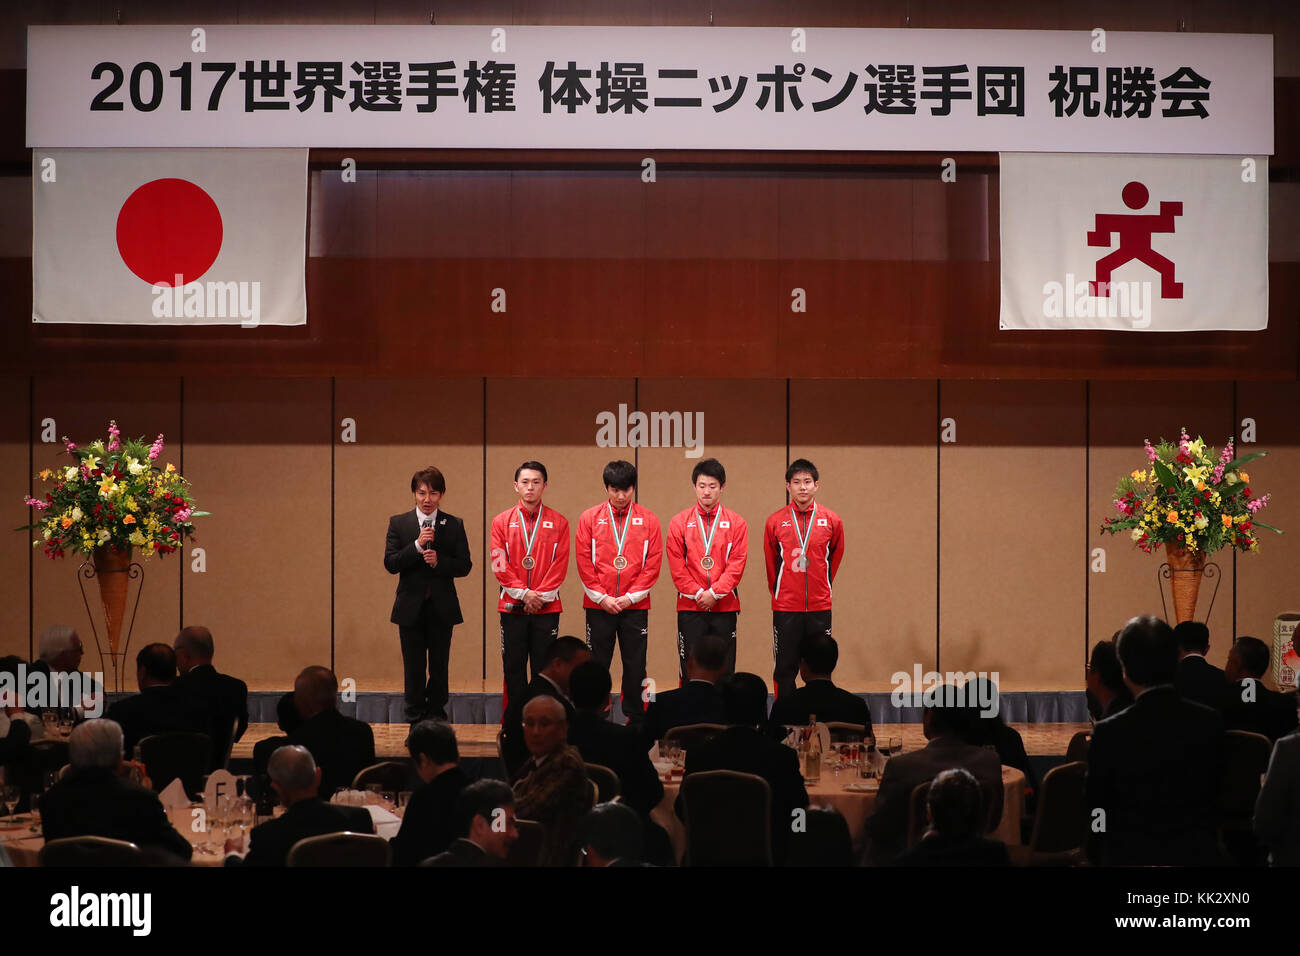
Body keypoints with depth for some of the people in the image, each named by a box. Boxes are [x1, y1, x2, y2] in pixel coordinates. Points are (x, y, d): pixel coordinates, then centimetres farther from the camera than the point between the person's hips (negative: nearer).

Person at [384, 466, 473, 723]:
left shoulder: (454, 525, 3)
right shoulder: (398, 523, 3)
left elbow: (464, 566, 0)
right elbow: (390, 564, -6)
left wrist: (439, 561, -17)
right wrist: (417, 545, -18)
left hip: (442, 608, 0)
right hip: (411, 607, 0)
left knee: (439, 668, 5)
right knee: (413, 669, 3)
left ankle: (437, 719, 13)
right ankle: (415, 722, 10)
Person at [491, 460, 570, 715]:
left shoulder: (558, 522, 5)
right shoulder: (502, 521, 6)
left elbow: (560, 564, -1)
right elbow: (499, 564, -1)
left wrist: (541, 595, -11)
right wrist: (523, 593, -11)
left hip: (547, 607, -1)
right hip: (512, 606, 1)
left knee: (544, 669, 0)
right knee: (513, 668, 3)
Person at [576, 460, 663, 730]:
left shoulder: (648, 520, 3)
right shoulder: (590, 518, 2)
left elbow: (653, 563, -1)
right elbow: (584, 561, -1)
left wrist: (631, 596, -8)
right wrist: (602, 597, -7)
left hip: (635, 605, 0)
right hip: (598, 605, 0)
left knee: (635, 665, 3)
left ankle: (636, 718, 13)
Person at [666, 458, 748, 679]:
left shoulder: (736, 523, 4)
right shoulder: (679, 522, 5)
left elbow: (737, 564, -2)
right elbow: (676, 566, 0)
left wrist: (714, 593, -12)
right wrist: (698, 593, -9)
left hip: (724, 606, 0)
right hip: (690, 607, 0)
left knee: (724, 671, 2)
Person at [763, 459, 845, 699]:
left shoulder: (832, 521, 2)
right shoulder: (775, 521, 0)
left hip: (819, 607, 1)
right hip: (785, 607, -1)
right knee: (785, 670, 3)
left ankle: (822, 717, 10)